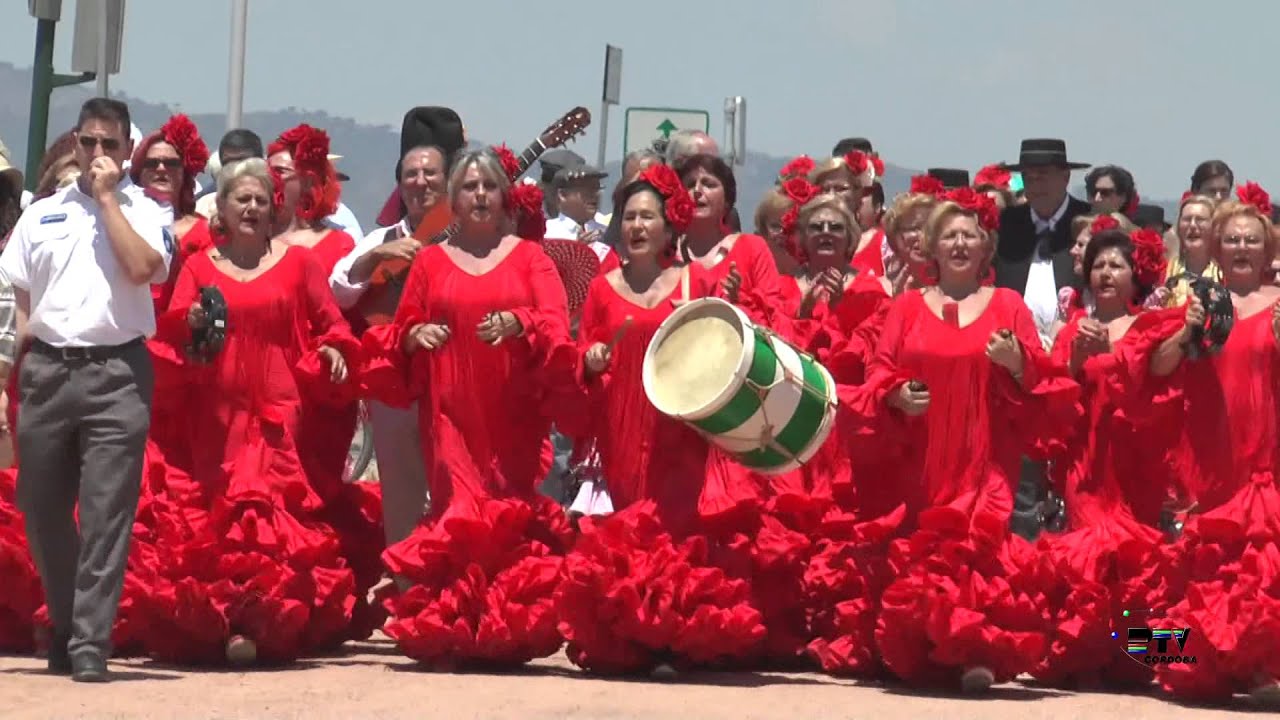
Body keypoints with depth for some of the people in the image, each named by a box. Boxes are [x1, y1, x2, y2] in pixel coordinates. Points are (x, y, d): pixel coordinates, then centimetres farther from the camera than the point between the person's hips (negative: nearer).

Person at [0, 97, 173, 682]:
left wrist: (108, 196, -9)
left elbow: (142, 267, -16)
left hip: (117, 375, -3)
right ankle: (66, 626, 26)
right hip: (47, 370, 4)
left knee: (106, 516, -8)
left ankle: (90, 646, -7)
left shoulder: (145, 213, 5)